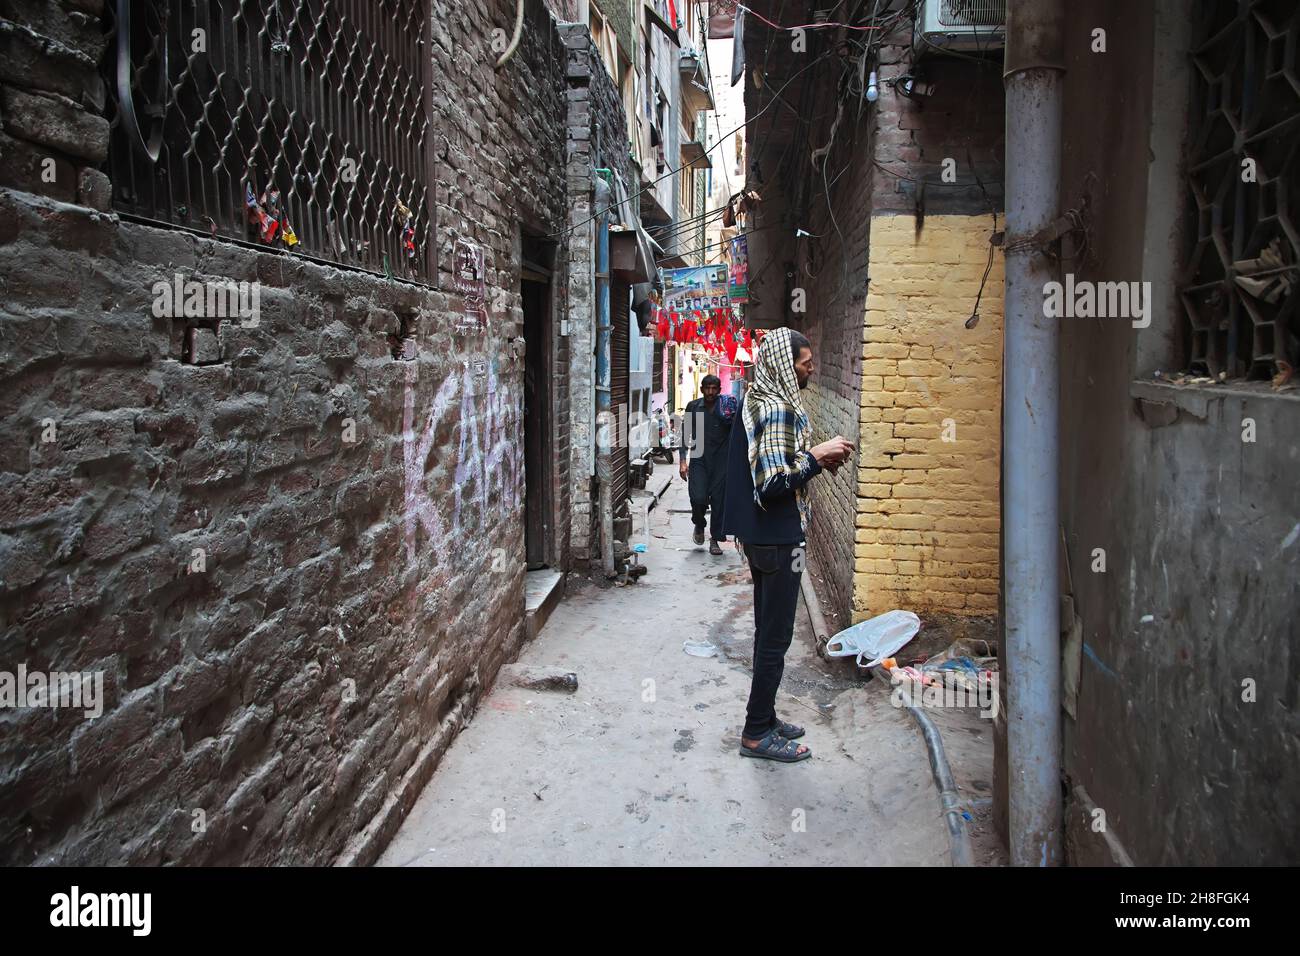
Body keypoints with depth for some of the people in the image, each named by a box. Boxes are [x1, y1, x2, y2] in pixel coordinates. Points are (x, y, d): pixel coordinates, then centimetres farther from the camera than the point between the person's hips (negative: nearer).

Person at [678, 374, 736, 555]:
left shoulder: (727, 407, 2)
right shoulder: (693, 407, 6)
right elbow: (685, 434, 8)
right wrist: (682, 461, 2)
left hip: (721, 461, 0)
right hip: (698, 460, 0)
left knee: (718, 500, 0)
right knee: (698, 498, -11)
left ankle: (715, 539, 13)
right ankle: (699, 525, 21)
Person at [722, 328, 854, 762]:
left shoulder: (759, 401, 12)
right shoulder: (777, 409, -19)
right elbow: (772, 484, -25)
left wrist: (816, 458, 9)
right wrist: (816, 456, -19)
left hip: (763, 535, 10)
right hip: (778, 538, -10)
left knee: (769, 631, 18)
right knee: (775, 636, 0)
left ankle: (764, 717, 30)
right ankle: (757, 733, 10)